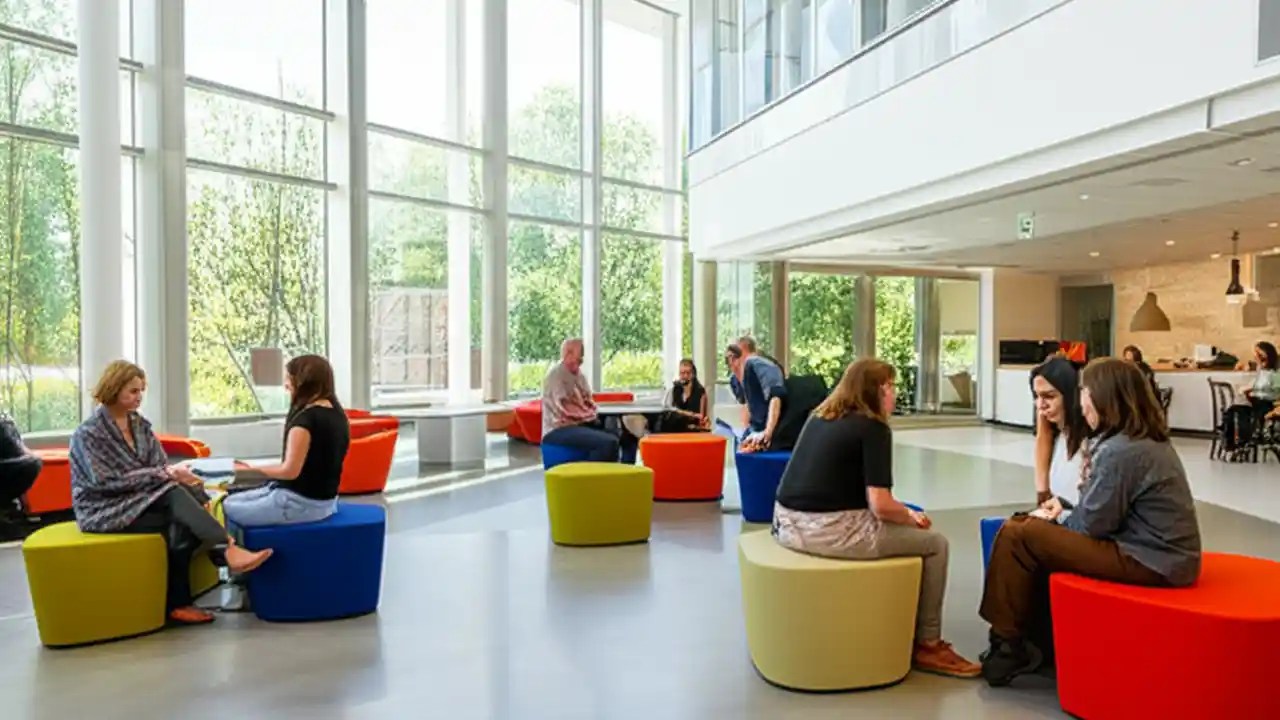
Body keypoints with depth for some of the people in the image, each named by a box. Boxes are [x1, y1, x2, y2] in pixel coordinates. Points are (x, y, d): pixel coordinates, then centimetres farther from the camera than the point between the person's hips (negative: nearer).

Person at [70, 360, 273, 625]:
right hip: (104, 510, -6)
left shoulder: (140, 425, 10)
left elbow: (160, 465, 5)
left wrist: (177, 473, -20)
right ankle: (229, 551, -38)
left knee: (183, 519, -27)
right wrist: (164, 474, -24)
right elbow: (107, 482, -20)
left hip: (147, 500, 6)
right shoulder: (88, 433, -11)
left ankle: (178, 604, -27)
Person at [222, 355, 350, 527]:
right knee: (233, 500, 18)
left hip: (300, 502, -9)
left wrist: (252, 469, -6)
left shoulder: (305, 419, -21)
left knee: (227, 508, 3)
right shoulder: (336, 413, 5)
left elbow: (290, 471, -20)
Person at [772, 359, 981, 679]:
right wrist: (911, 515, 6)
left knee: (900, 529, 30)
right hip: (830, 531, -8)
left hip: (788, 523, 9)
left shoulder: (818, 416, 14)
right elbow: (880, 506, -15)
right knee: (935, 543, 9)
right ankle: (927, 645, 19)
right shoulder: (873, 428, -9)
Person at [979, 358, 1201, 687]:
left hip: (1148, 561, -10)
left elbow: (1091, 524, -16)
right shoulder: (1148, 439, 11)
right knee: (1032, 527, 15)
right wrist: (1062, 513, 6)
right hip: (1165, 553, 10)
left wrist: (1054, 520, 3)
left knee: (1018, 535, -13)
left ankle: (1009, 644, 0)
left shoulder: (1120, 451, -21)